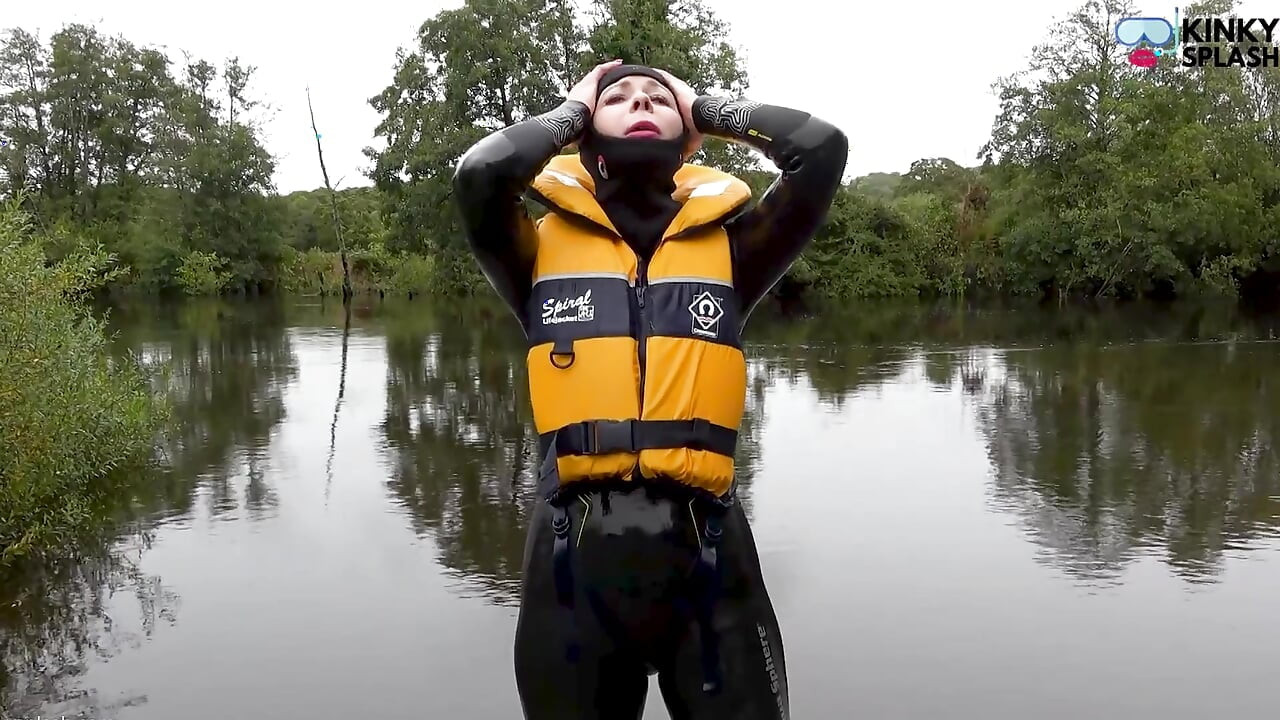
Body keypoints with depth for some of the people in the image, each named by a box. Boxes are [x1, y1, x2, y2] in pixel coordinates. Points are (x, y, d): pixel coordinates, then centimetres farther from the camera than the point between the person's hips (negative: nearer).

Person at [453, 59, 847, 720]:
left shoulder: (727, 247, 10)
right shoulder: (545, 244, 8)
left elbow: (823, 148, 1)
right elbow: (479, 174, -10)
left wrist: (708, 109, 15)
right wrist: (570, 113, 8)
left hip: (705, 541, 0)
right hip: (577, 544, 0)